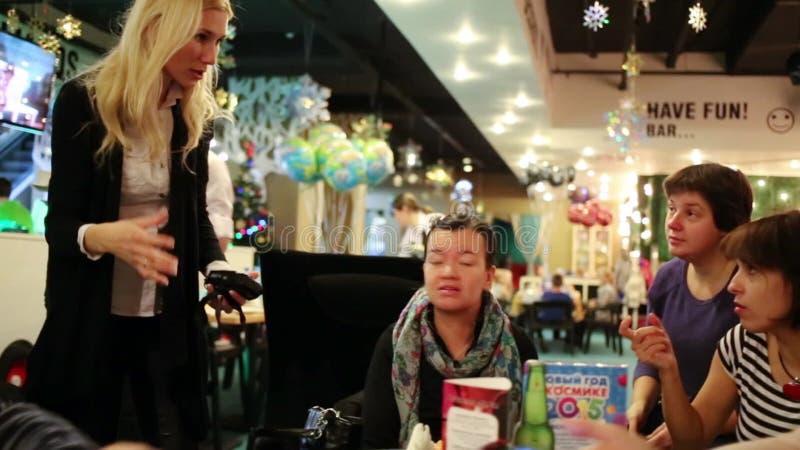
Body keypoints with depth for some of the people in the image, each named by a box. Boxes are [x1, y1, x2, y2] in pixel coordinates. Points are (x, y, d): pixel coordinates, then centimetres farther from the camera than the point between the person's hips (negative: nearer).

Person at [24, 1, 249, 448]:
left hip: (169, 319, 4)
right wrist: (103, 236, -35)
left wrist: (218, 267, -11)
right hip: (89, 318, -3)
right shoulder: (83, 102, -11)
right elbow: (59, 224, -12)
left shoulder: (196, 116, 2)